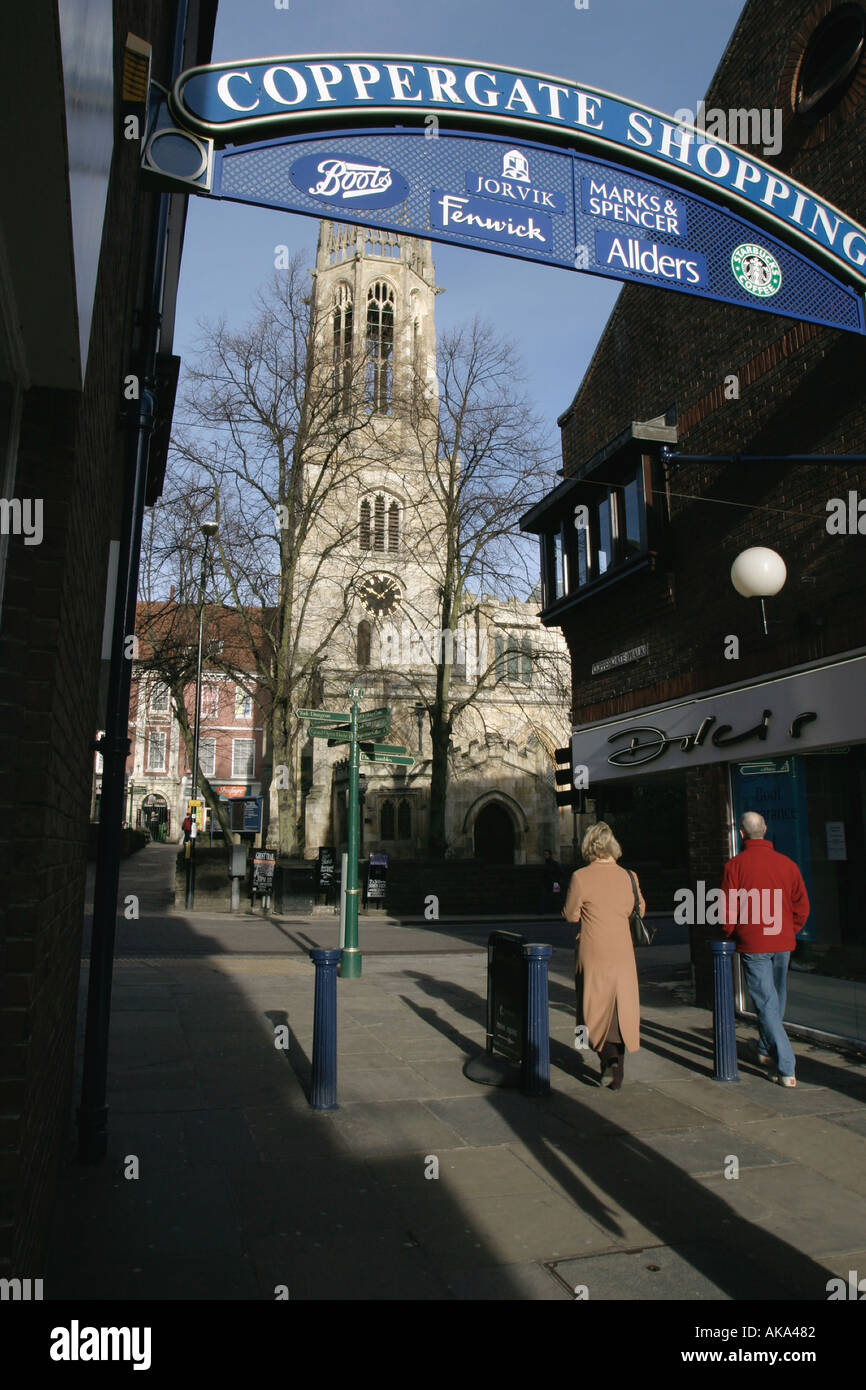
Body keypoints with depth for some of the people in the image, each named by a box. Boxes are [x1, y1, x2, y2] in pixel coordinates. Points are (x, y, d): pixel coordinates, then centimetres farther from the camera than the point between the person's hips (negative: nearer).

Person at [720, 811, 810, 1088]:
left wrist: (731, 935, 10)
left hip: (752, 945, -4)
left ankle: (786, 1069, -7)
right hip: (782, 944, 4)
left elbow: (727, 910, -7)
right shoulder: (787, 864, 0)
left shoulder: (735, 865, -9)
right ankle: (766, 1049, 38)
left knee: (766, 1003, -1)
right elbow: (802, 906, 3)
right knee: (776, 999, 20)